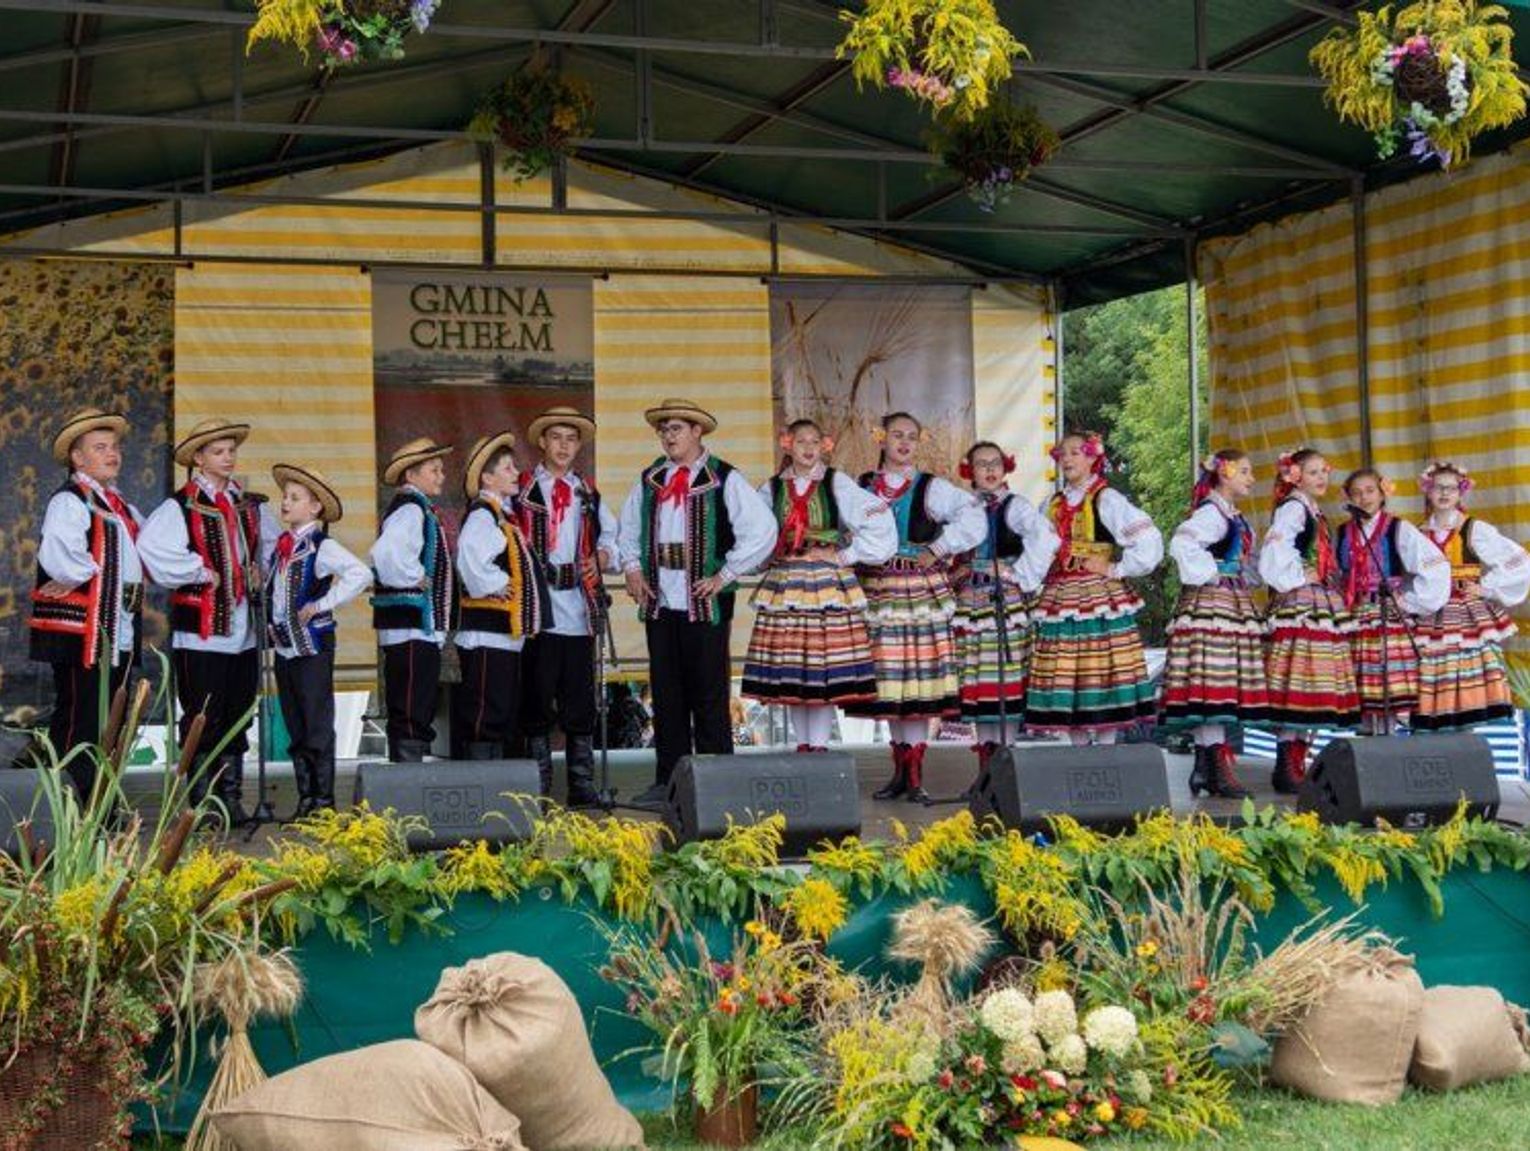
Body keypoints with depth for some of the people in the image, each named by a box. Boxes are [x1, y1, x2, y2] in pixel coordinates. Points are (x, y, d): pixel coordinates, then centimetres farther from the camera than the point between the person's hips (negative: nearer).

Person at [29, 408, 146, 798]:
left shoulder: (121, 506, 19)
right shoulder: (68, 502, -10)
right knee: (77, 724, -6)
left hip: (118, 632, 9)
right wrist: (94, 575, -10)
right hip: (81, 633, -9)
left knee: (108, 728, 13)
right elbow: (59, 558, -26)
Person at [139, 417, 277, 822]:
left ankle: (230, 799, 19)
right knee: (202, 720, 0)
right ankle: (201, 801, 7)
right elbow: (151, 546, -22)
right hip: (202, 631, -6)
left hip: (244, 629, 6)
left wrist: (260, 574, 7)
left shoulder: (251, 505, 12)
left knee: (237, 717, 11)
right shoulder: (181, 507, -7)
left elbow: (272, 545, 26)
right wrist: (201, 573, -15)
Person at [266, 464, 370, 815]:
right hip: (284, 646, 8)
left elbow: (360, 575, -23)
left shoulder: (320, 546, -11)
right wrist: (270, 622, 10)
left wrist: (323, 604, -19)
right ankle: (305, 799, 18)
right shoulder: (281, 545, 12)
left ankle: (323, 800, 3)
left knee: (317, 725, -3)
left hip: (313, 645, -7)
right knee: (295, 729, 11)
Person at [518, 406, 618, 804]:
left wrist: (602, 558, 5)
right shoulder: (521, 491, 2)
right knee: (537, 699, 1)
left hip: (580, 608, 4)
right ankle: (538, 785, 5)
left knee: (580, 701, 7)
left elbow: (610, 536, 24)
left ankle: (582, 784, 12)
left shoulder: (588, 494, 17)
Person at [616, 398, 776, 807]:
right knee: (666, 695, 8)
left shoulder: (724, 480, -5)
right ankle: (668, 780, 15)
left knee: (709, 696, -1)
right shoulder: (649, 479, 12)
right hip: (659, 601, 5)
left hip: (705, 603, -5)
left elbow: (763, 530, -11)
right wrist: (632, 567, 9)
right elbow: (627, 527, 25)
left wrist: (725, 575, -11)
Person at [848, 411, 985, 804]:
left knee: (919, 677, -6)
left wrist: (938, 550, -10)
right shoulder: (862, 487, 10)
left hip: (922, 591, -3)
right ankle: (900, 770, 15)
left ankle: (915, 774, -2)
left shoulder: (932, 488, 1)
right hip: (878, 592, 3)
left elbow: (972, 518, -10)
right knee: (888, 681, 6)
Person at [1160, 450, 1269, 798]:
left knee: (1225, 688, 9)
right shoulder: (1211, 512, -10)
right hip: (1210, 604, -10)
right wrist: (1210, 575, -17)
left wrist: (1249, 578, 16)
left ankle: (1205, 768, 12)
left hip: (1235, 605, 10)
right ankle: (1218, 768, -13)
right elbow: (1182, 544, -27)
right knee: (1212, 683, -11)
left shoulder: (1235, 517, 20)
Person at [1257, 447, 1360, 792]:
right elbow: (1275, 550, -22)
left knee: (1311, 689, 8)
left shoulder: (1314, 512, 21)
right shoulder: (1292, 507, -7)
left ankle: (1297, 764, 11)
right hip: (1299, 607, -9)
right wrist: (1297, 579, -13)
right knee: (1297, 686, -12)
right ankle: (1287, 767, -11)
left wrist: (1328, 581, 14)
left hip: (1323, 605, 9)